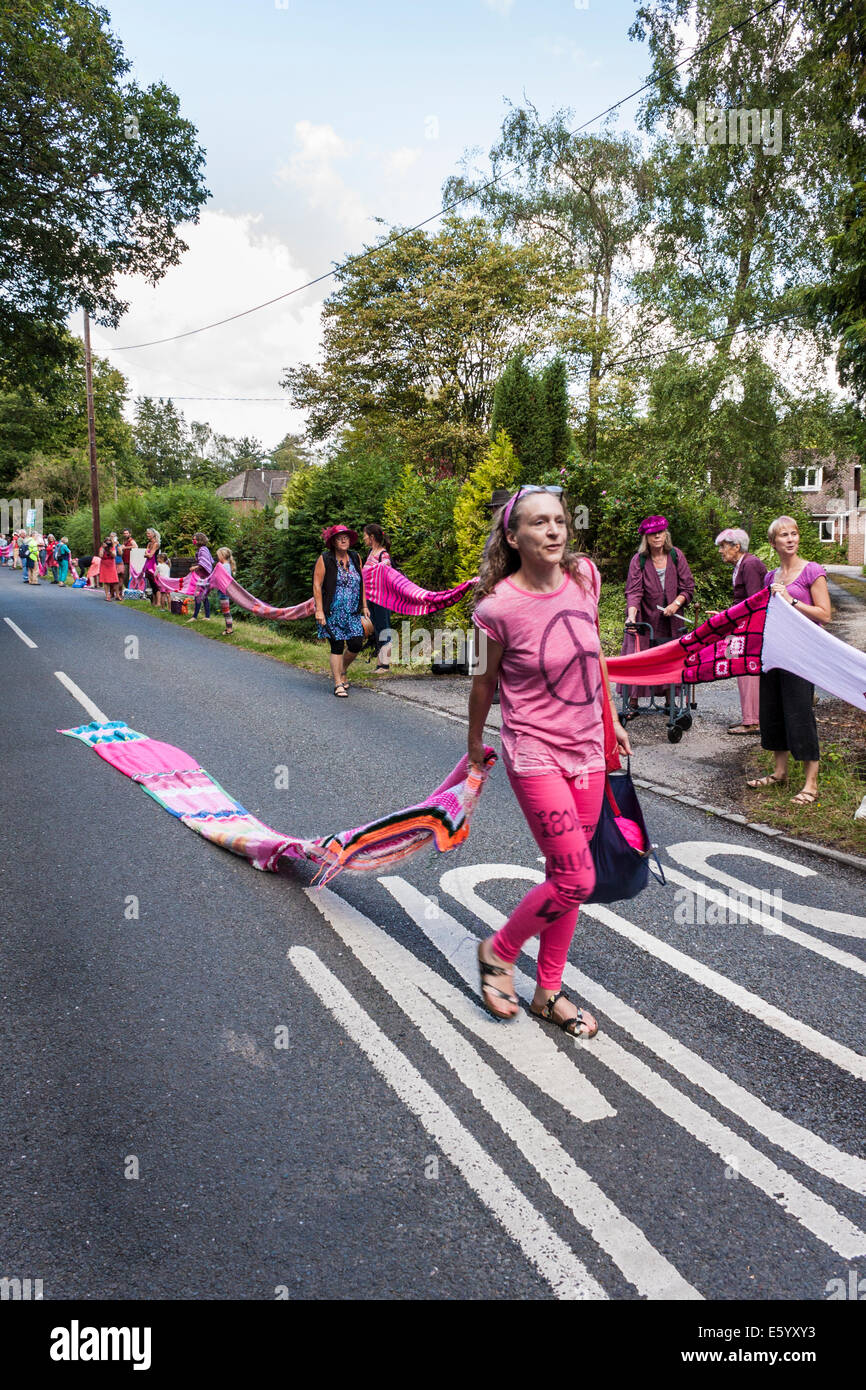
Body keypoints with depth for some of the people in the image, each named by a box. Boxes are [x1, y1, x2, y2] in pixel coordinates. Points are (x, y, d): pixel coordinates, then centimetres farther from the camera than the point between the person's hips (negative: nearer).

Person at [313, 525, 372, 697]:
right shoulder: (325, 559, -6)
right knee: (337, 646, -2)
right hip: (333, 612, -4)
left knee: (356, 645, -2)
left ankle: (342, 671, 27)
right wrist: (319, 610, -14)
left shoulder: (355, 557, 9)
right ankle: (338, 684, 8)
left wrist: (364, 606, 13)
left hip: (353, 612, 4)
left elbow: (361, 583, 16)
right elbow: (317, 585, -8)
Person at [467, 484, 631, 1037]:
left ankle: (549, 992, 30)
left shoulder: (584, 576, -3)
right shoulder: (500, 606, -17)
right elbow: (485, 680, -2)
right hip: (535, 753, -5)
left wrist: (612, 718, 19)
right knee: (576, 881, -8)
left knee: (565, 877, 14)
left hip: (587, 750, 6)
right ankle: (499, 952, 19)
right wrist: (475, 745, 11)